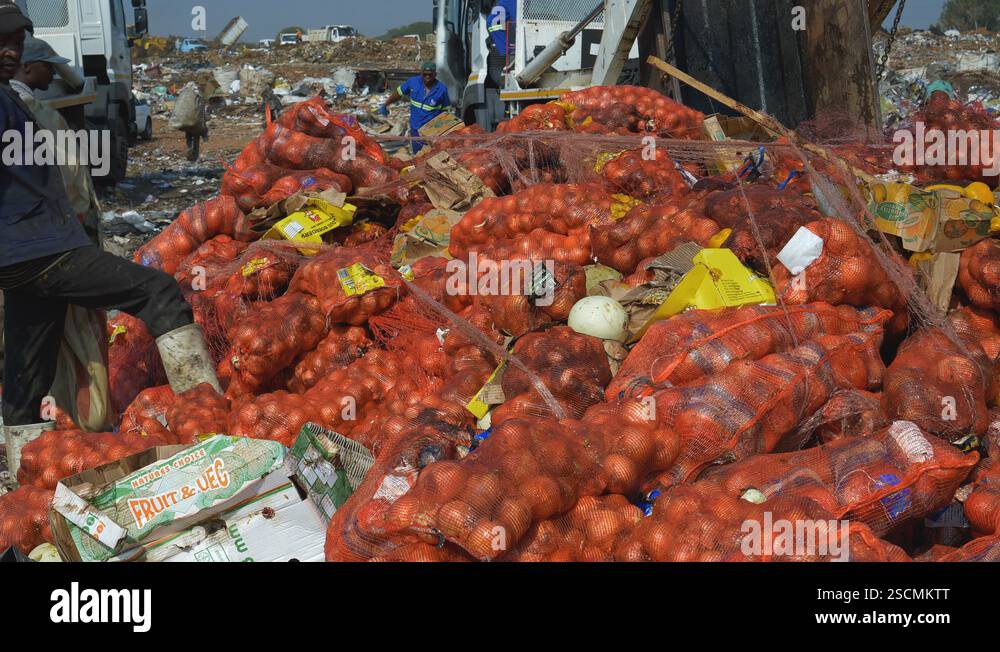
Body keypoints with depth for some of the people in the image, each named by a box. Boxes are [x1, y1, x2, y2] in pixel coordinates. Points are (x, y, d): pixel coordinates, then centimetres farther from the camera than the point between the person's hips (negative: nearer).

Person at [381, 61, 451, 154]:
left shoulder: (442, 89, -12)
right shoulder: (413, 82, -7)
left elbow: (445, 110, -3)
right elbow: (398, 93, 8)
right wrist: (385, 105, 9)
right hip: (415, 128, 3)